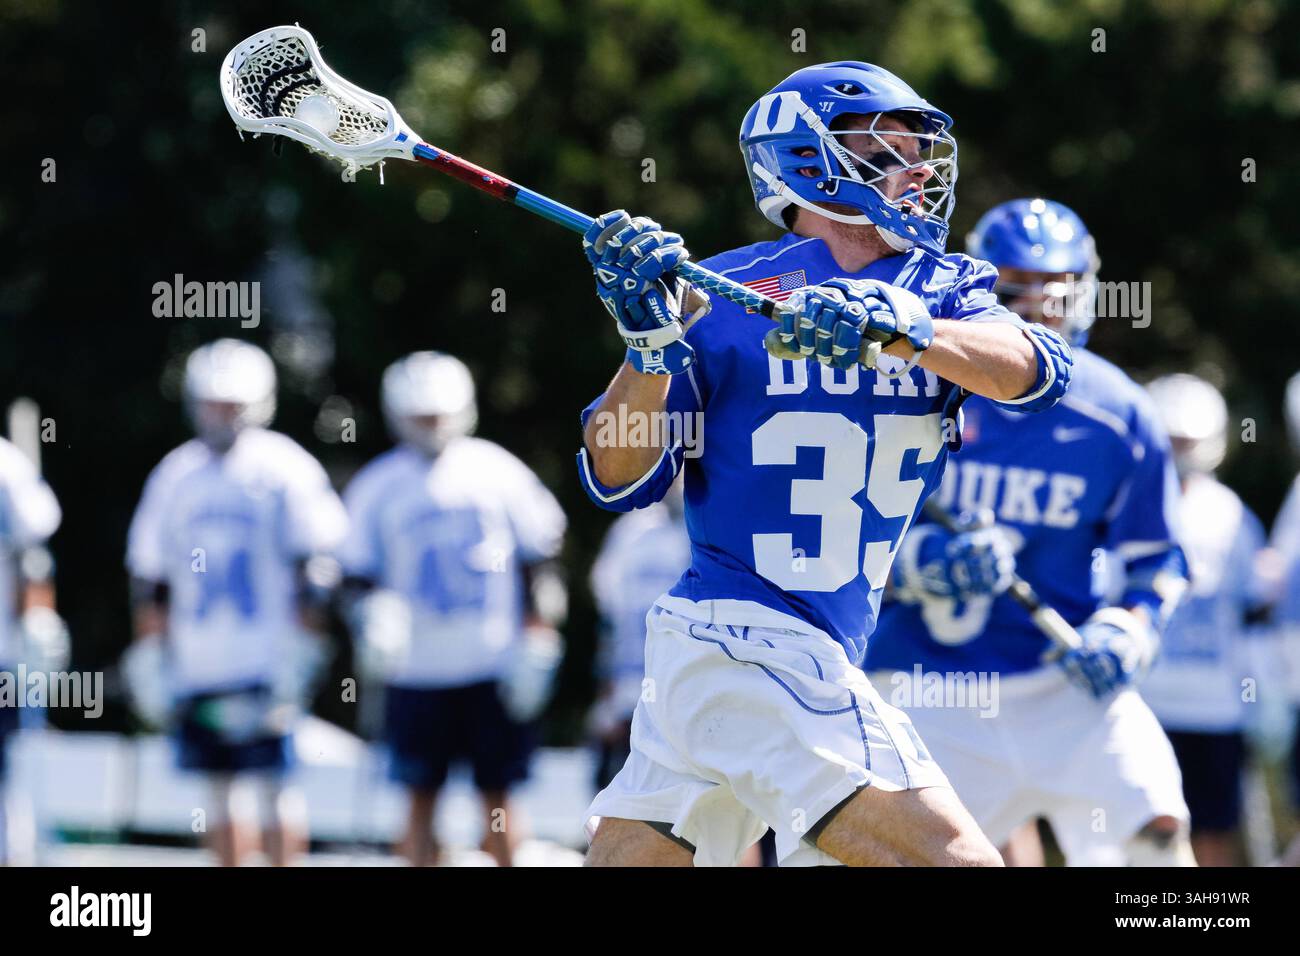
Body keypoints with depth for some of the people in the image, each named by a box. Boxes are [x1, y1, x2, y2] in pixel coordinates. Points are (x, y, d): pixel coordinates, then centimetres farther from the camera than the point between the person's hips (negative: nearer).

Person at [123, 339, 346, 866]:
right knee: (222, 788, 7)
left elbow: (313, 569, -6)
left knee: (273, 784, -6)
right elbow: (149, 577, 16)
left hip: (266, 660, -5)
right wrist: (149, 655, 12)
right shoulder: (175, 476, 10)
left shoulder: (283, 468, -4)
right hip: (198, 661, 5)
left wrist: (302, 651, -12)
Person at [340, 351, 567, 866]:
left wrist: (537, 646, 1)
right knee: (421, 798, 1)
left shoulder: (495, 471, 4)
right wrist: (374, 617, -13)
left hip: (494, 668, -1)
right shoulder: (376, 487, 5)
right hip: (417, 673, 1)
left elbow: (538, 564, 7)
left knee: (496, 795, 1)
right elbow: (358, 575, 8)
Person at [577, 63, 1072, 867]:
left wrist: (899, 327, -29)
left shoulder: (942, 288, 11)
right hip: (745, 642, -6)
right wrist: (651, 339, -17)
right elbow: (620, 481, -1)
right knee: (958, 859, -15)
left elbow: (1033, 371, -11)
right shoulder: (717, 294, -2)